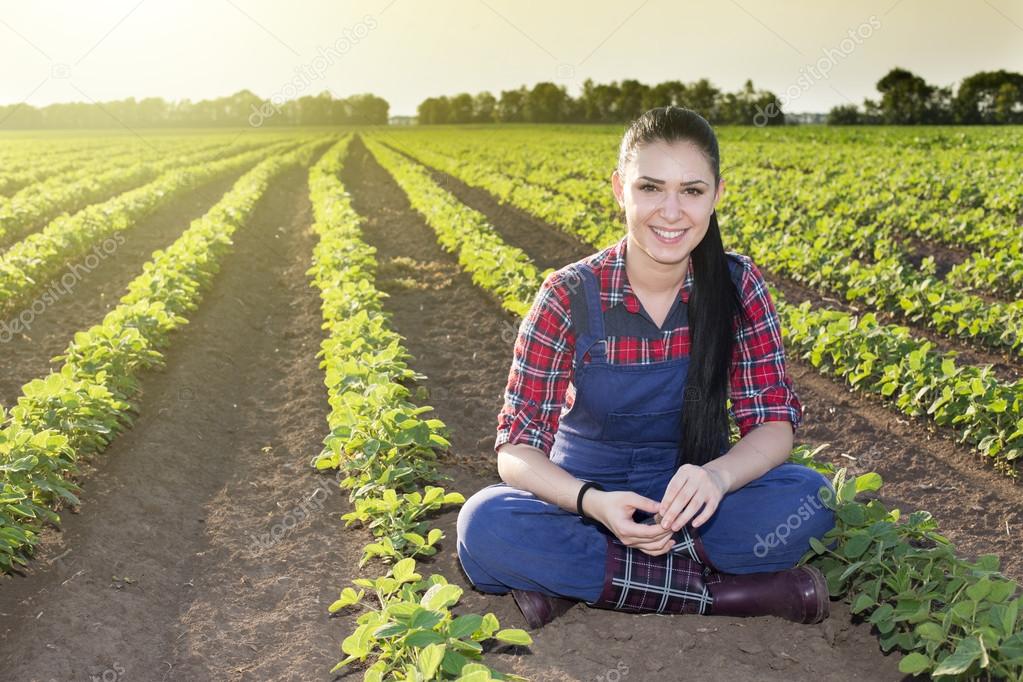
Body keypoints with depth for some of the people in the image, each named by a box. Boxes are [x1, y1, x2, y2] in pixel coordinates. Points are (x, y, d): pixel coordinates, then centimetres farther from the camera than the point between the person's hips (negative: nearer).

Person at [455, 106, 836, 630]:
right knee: (484, 524, -32)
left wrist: (720, 474, -33)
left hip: (687, 504, 2)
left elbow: (775, 424, -10)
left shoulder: (737, 285, -9)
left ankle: (571, 577, -22)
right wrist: (593, 502, -35)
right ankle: (716, 588, -22)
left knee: (809, 496, -27)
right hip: (584, 503, -1)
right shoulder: (569, 297, -15)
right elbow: (517, 449, -14)